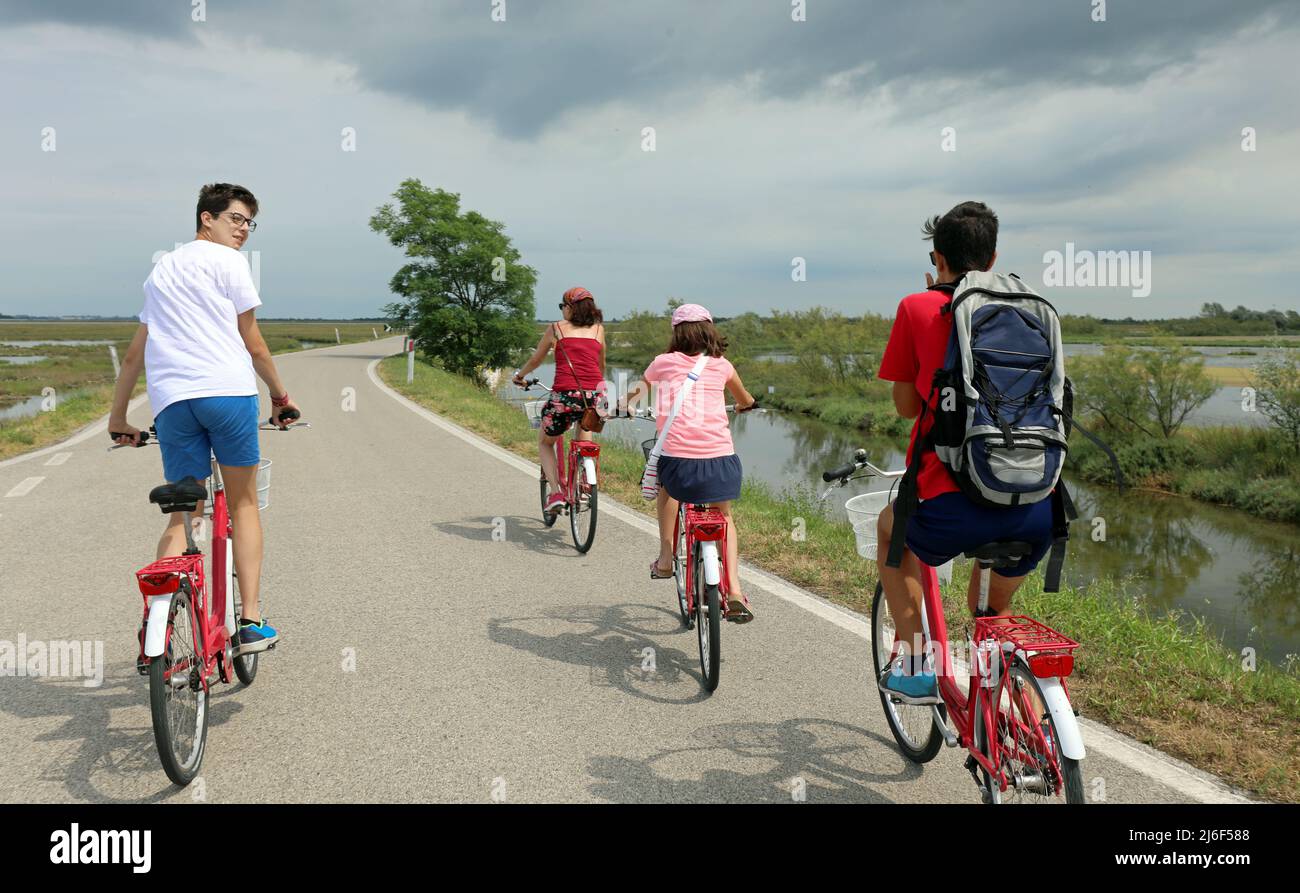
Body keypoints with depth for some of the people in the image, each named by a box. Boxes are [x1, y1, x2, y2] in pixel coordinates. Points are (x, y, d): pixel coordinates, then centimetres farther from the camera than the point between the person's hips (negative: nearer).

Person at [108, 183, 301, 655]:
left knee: (183, 516, 9)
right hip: (228, 391, -5)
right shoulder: (227, 261, 6)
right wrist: (279, 392, 18)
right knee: (243, 504, 9)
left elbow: (135, 353, 27)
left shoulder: (161, 268, 26)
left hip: (171, 402, 5)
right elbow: (252, 341, 5)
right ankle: (250, 622, 6)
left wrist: (118, 416, 31)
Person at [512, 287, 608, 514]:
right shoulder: (598, 329, 16)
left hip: (565, 395, -2)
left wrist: (519, 376, 40)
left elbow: (535, 360, 21)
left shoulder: (556, 329, 10)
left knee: (544, 442, 25)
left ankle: (555, 492, 6)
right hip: (595, 397, 3)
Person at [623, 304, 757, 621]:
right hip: (721, 460, 1)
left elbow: (639, 388, 32)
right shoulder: (722, 366, 13)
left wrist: (624, 403, 53)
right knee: (724, 517, 25)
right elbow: (745, 401, 33)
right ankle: (734, 593, 12)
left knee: (666, 487, 34)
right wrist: (745, 405, 57)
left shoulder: (665, 362, 10)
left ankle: (665, 558, 29)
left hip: (678, 458, -1)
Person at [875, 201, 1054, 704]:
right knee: (996, 610, 33)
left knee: (890, 526, 30)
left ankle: (912, 664, 24)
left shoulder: (918, 308, 2)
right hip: (1037, 510, 4)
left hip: (957, 507, -4)